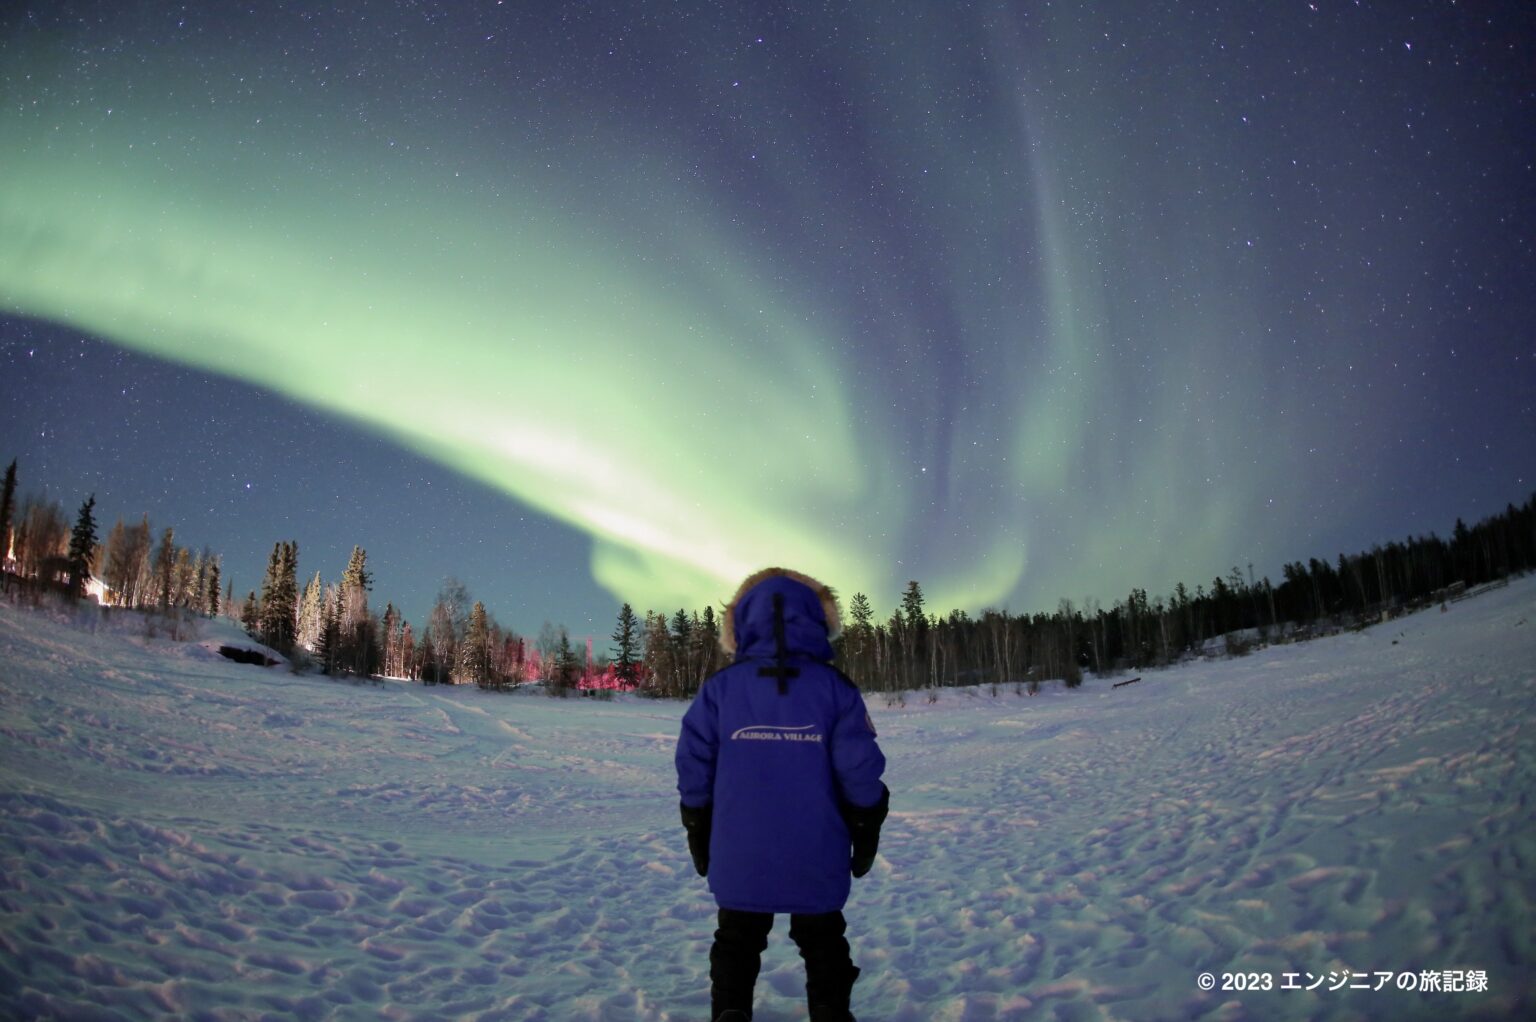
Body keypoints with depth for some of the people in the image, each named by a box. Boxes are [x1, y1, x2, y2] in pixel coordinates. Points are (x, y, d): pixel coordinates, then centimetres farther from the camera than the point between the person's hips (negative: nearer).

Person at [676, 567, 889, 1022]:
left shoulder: (719, 687, -5)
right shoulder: (836, 687, -6)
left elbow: (694, 769, -3)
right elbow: (860, 772, -8)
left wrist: (698, 836, 9)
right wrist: (866, 833, 6)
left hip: (739, 857, 0)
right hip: (816, 858, 0)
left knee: (736, 946, 18)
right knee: (824, 949, 18)